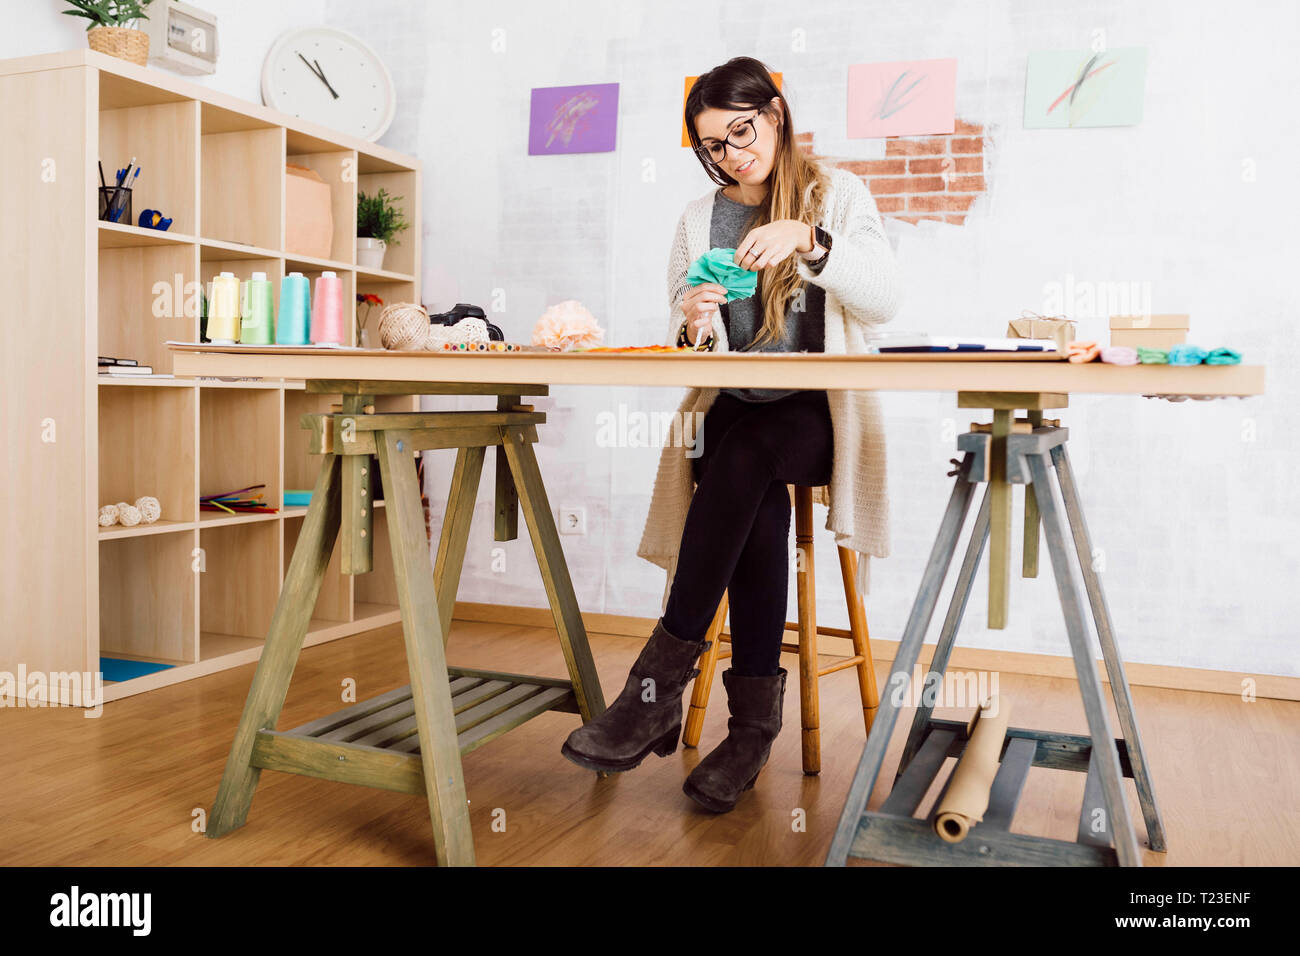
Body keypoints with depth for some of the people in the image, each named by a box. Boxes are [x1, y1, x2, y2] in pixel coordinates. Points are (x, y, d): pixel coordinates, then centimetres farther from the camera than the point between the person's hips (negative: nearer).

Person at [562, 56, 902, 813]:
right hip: (731, 409, 2)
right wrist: (693, 325, -13)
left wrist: (808, 240, -22)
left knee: (743, 456, -35)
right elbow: (697, 353, 11)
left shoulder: (836, 194, 7)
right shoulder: (699, 220, 15)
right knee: (759, 500, -32)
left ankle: (663, 679, -32)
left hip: (816, 412, -2)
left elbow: (885, 301, -8)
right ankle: (755, 718, -27)